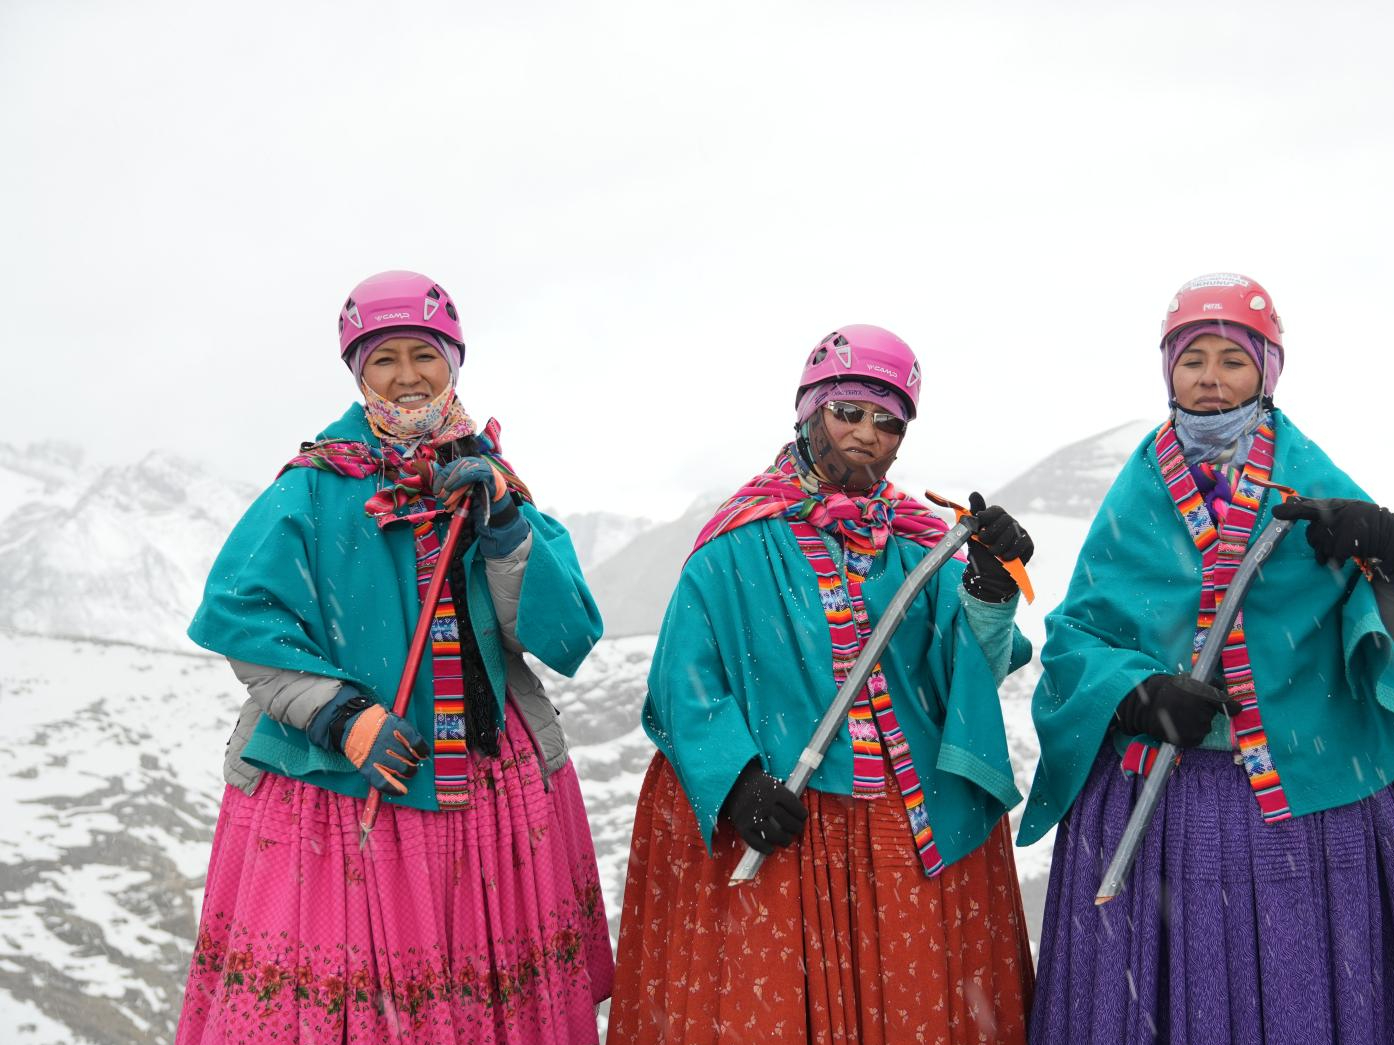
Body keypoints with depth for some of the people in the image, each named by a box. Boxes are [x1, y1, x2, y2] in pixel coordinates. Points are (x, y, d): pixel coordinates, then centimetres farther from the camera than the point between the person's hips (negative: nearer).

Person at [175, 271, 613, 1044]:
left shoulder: (488, 482, 9)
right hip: (335, 782, -3)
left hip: (489, 783, 3)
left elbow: (565, 639, 1)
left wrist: (502, 528, -11)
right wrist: (340, 715, -15)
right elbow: (239, 616, -6)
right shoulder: (314, 487, -1)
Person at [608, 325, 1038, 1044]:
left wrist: (990, 593, -20)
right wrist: (735, 778, -18)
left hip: (920, 830, 3)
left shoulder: (922, 546, 8)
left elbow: (970, 675, -3)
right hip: (776, 824, -3)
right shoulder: (741, 544, -1)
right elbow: (685, 679, -5)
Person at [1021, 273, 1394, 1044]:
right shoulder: (1136, 496, 6)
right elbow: (1073, 636, 3)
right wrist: (1139, 694, -15)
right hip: (1149, 803, 1)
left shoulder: (1317, 487, 4)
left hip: (1306, 801, 0)